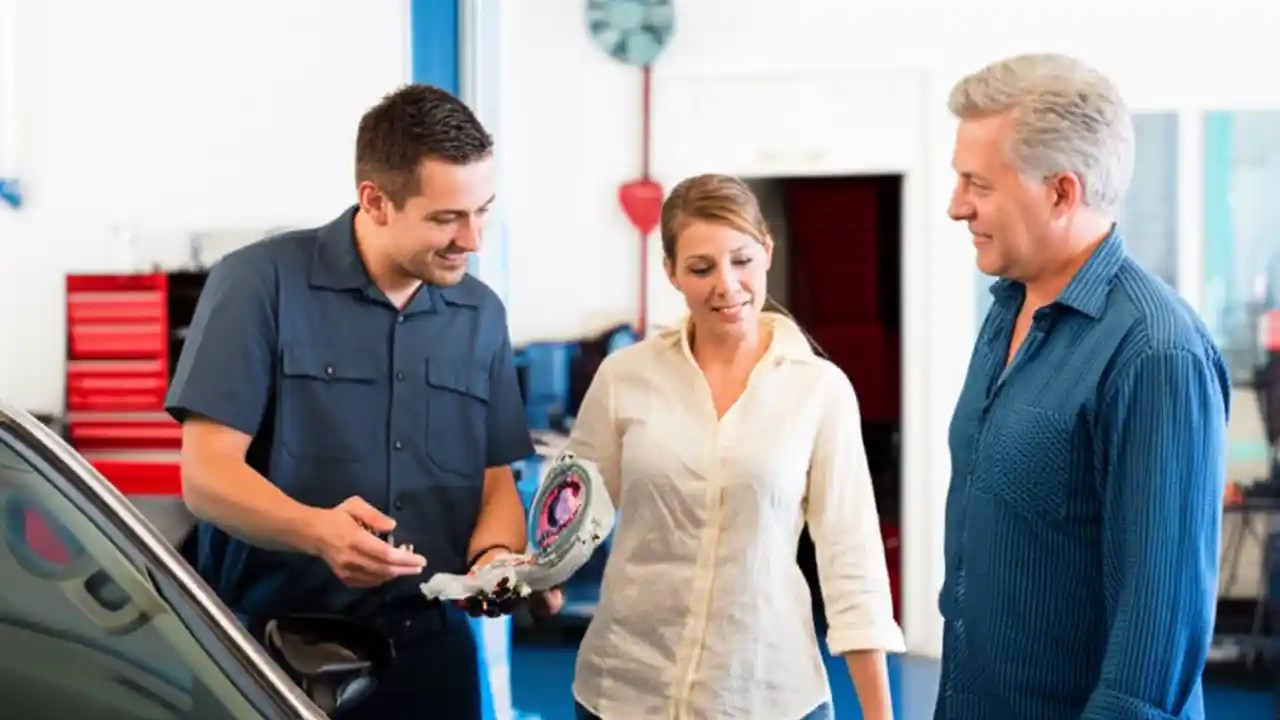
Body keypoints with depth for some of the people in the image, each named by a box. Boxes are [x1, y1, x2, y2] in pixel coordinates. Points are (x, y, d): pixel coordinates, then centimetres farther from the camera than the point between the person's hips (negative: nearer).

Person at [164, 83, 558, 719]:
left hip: (430, 653, 5)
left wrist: (495, 556, -10)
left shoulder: (481, 315, 9)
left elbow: (496, 481, 12)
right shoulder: (260, 283, -8)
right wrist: (318, 530, -31)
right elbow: (208, 474, -13)